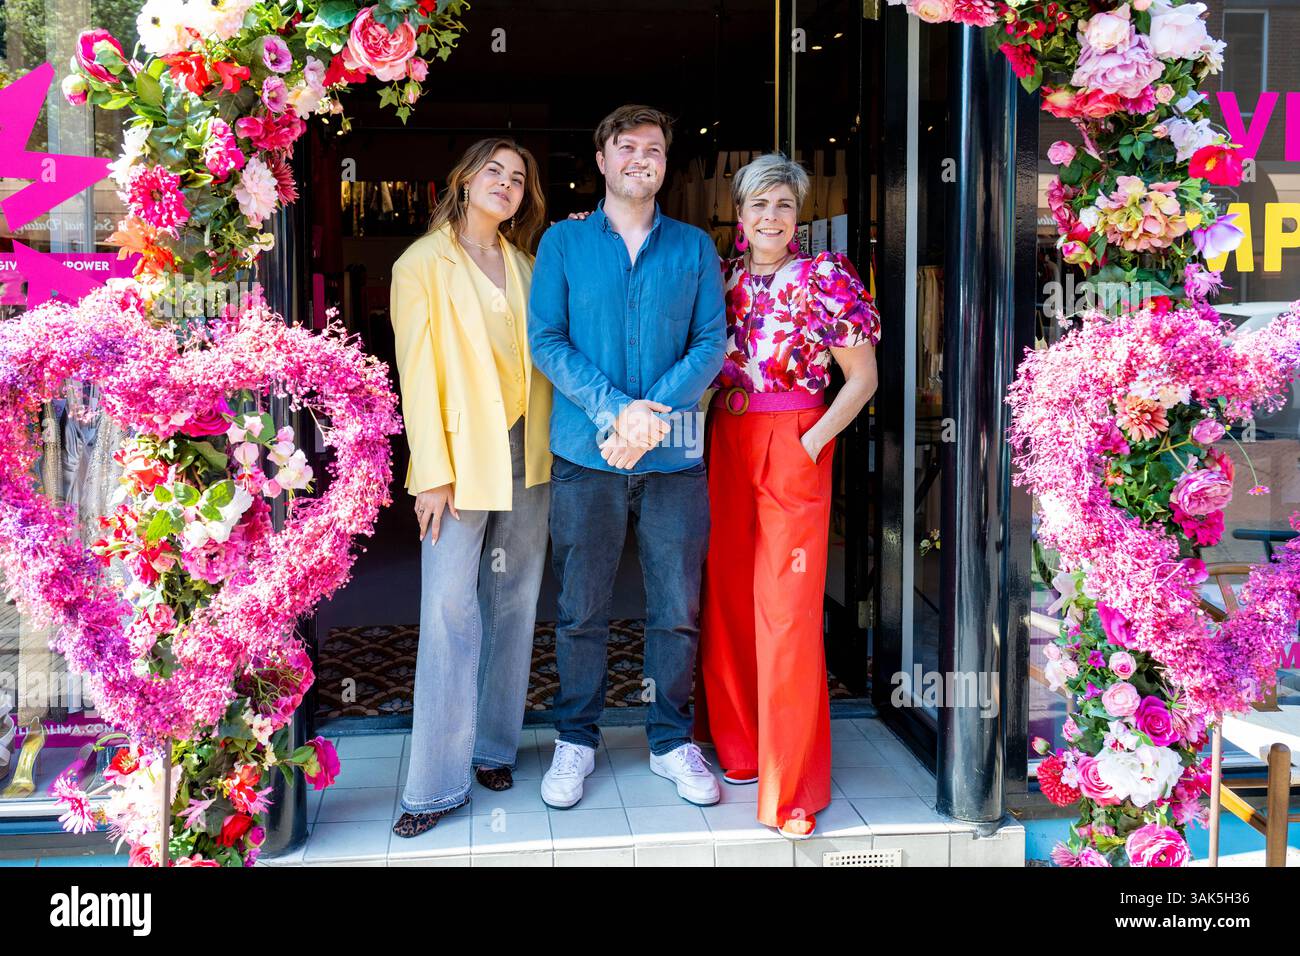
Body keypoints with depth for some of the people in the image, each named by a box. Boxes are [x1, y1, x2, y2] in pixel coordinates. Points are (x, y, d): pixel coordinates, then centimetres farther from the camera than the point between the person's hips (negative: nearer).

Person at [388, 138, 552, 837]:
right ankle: (439, 783, -1)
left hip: (526, 454, 5)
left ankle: (494, 747, 21)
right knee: (450, 613, -6)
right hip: (461, 455, -4)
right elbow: (417, 373, -6)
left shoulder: (524, 266, 14)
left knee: (513, 604, 8)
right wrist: (433, 472, -10)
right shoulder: (423, 265, 0)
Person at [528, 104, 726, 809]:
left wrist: (654, 414, -13)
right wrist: (615, 410, -15)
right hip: (586, 453, -1)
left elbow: (710, 344, 3)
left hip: (675, 454, 1)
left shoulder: (693, 247, 10)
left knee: (678, 610, 6)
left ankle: (672, 741, 22)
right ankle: (576, 740, 22)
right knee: (581, 610, 6)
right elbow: (545, 341, -2)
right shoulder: (563, 241, 7)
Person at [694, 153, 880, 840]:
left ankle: (791, 788, 3)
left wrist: (811, 444, -8)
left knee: (786, 613, -6)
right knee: (726, 600, 7)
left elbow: (863, 377, -1)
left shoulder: (823, 279, -2)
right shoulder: (724, 278, 10)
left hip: (792, 452, -4)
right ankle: (738, 747, 26)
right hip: (725, 445, 5)